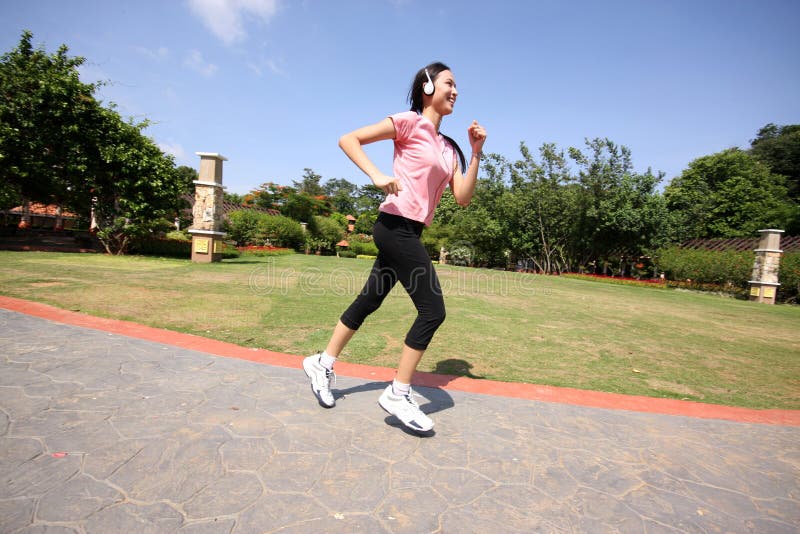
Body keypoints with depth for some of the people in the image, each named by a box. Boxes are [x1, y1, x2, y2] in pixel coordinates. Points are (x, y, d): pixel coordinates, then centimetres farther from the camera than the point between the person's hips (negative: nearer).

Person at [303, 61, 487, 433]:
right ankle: (398, 394, 6)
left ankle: (323, 364, 30)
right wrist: (376, 175, -21)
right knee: (433, 311, -8)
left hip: (407, 233, 8)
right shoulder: (409, 123, -3)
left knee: (370, 300, 14)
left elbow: (463, 197, 9)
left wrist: (476, 151, 3)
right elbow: (348, 140, -7)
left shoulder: (448, 148, 18)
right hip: (396, 226, -8)